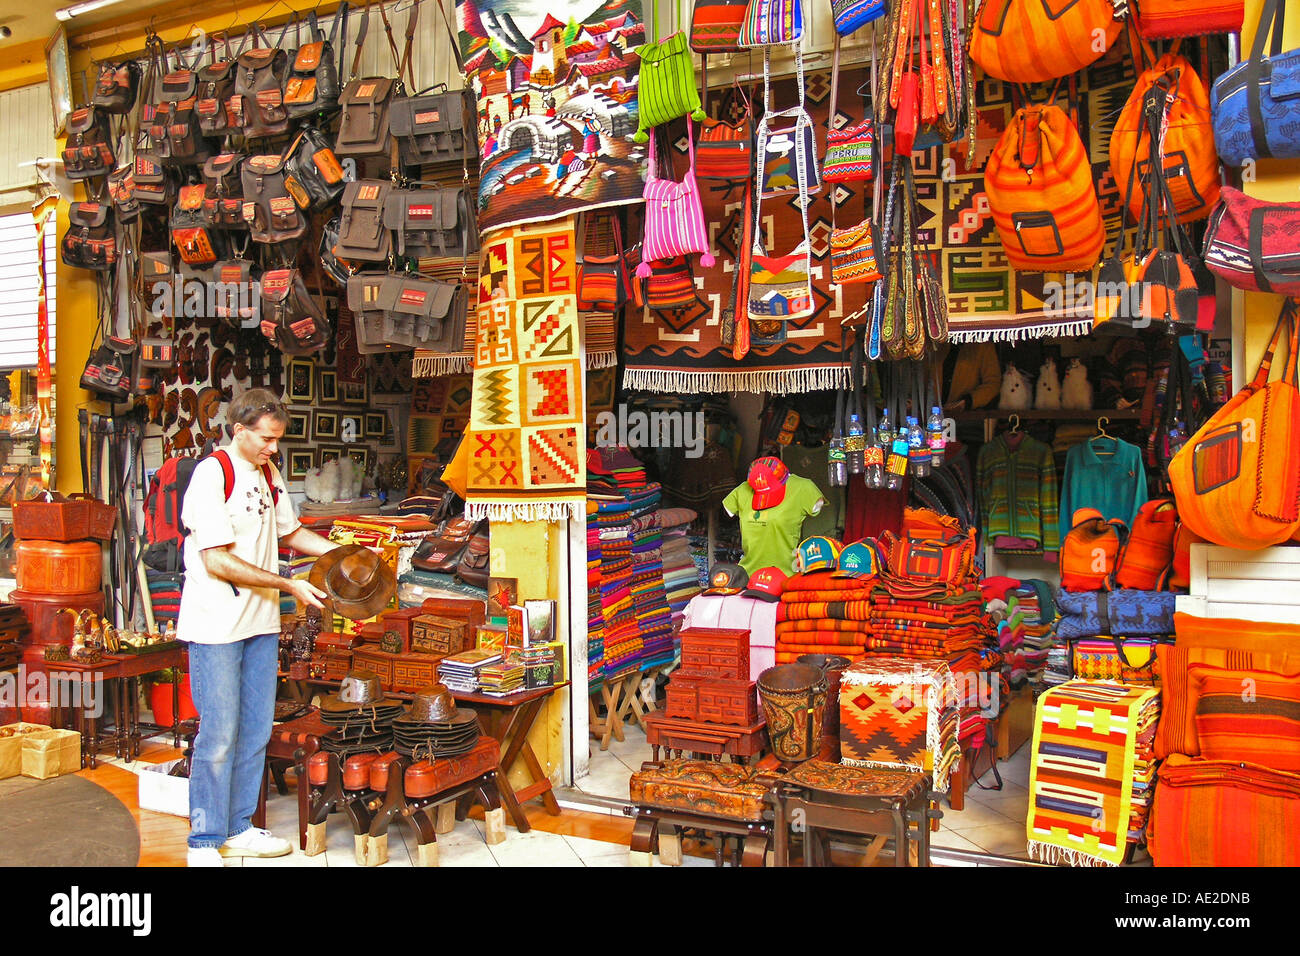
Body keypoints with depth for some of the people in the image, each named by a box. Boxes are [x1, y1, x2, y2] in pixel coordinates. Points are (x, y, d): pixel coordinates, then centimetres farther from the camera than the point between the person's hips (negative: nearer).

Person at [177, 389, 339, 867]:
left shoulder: (268, 473, 10)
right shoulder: (211, 474, -14)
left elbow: (290, 531, 24)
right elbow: (218, 561, -19)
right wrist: (288, 585, -18)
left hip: (261, 622, 8)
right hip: (216, 626, -8)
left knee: (256, 730, 12)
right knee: (219, 734, -2)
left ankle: (238, 827, 25)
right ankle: (205, 842, 11)